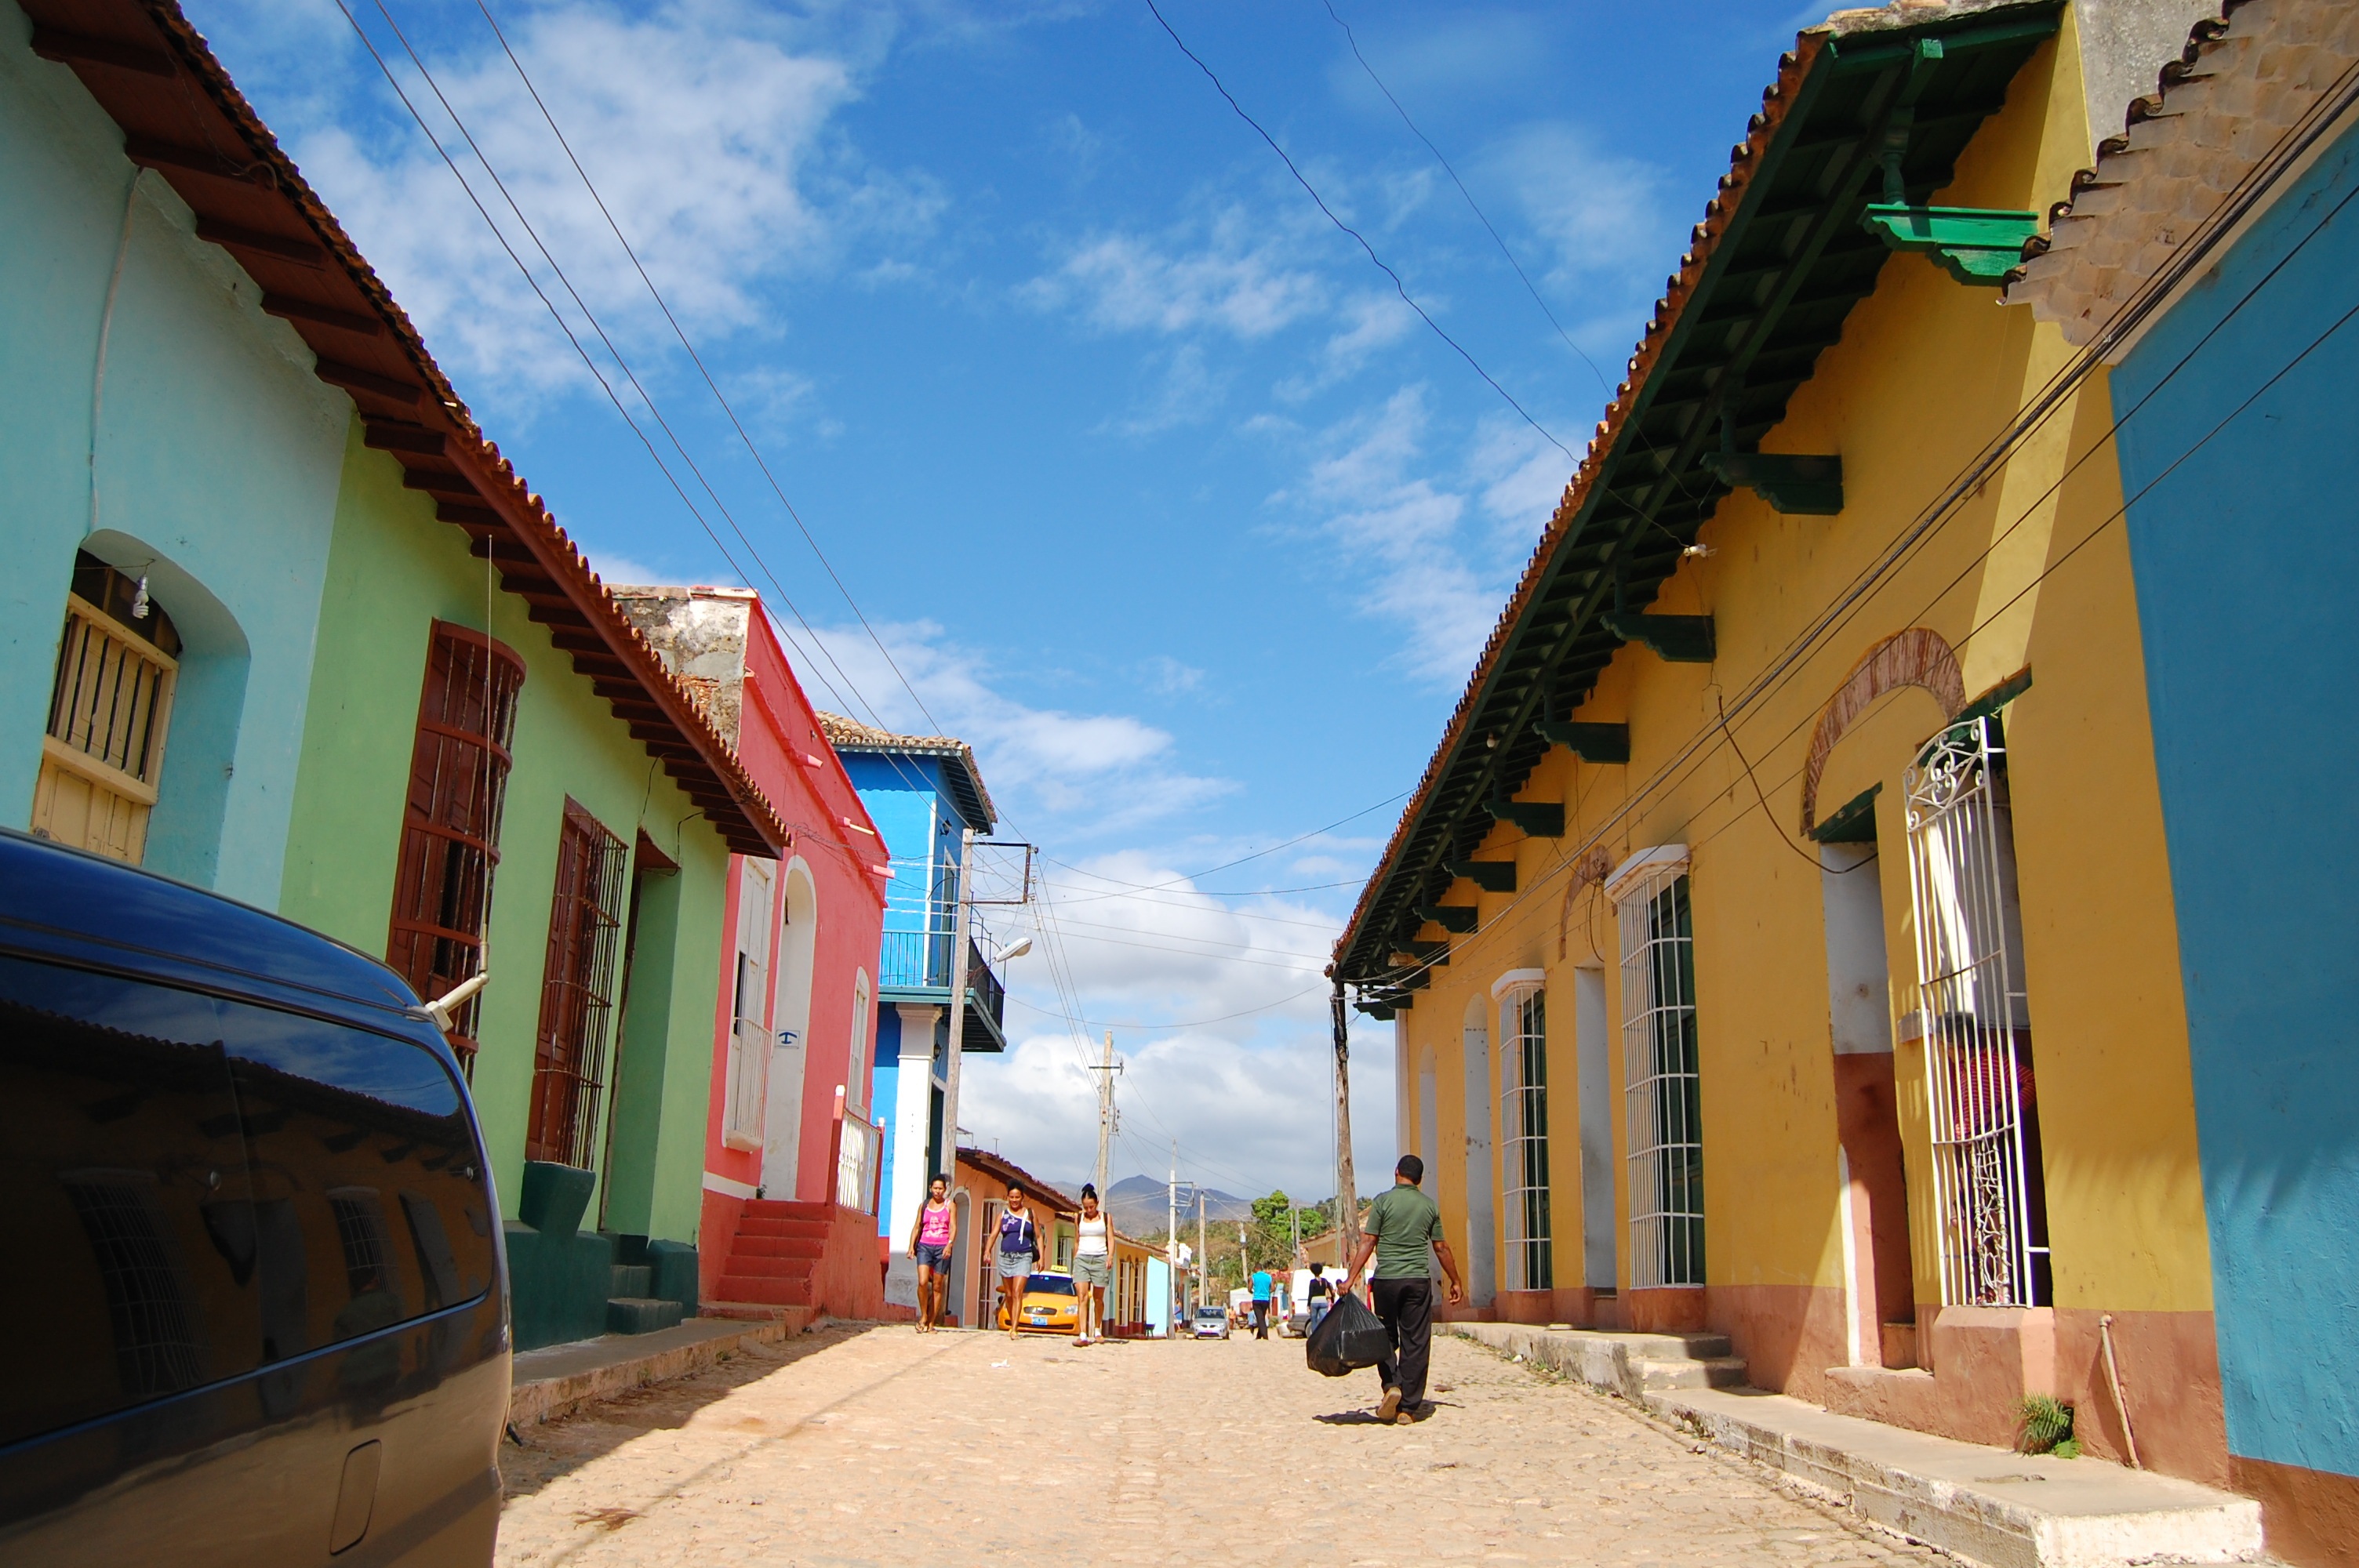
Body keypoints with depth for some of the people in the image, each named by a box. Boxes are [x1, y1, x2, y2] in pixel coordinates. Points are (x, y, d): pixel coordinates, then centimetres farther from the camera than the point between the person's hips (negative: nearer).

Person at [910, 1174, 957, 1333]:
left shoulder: (949, 1206, 7)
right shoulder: (924, 1205, 13)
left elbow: (953, 1227, -1)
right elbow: (917, 1227, 13)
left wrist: (949, 1244, -16)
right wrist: (911, 1246, 2)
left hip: (942, 1248, -1)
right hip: (924, 1246, 1)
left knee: (937, 1287, 1)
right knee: (922, 1282, -17)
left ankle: (931, 1323, 7)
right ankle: (923, 1317, -1)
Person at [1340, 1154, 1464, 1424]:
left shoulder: (1383, 1202, -1)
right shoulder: (1429, 1206, 6)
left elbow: (1368, 1243, -6)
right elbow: (1441, 1248, 10)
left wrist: (1351, 1277, -5)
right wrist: (1455, 1282, 20)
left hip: (1387, 1279, -1)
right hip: (1419, 1280, 2)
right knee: (1416, 1344, 5)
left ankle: (1392, 1385, -9)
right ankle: (1408, 1407, 5)